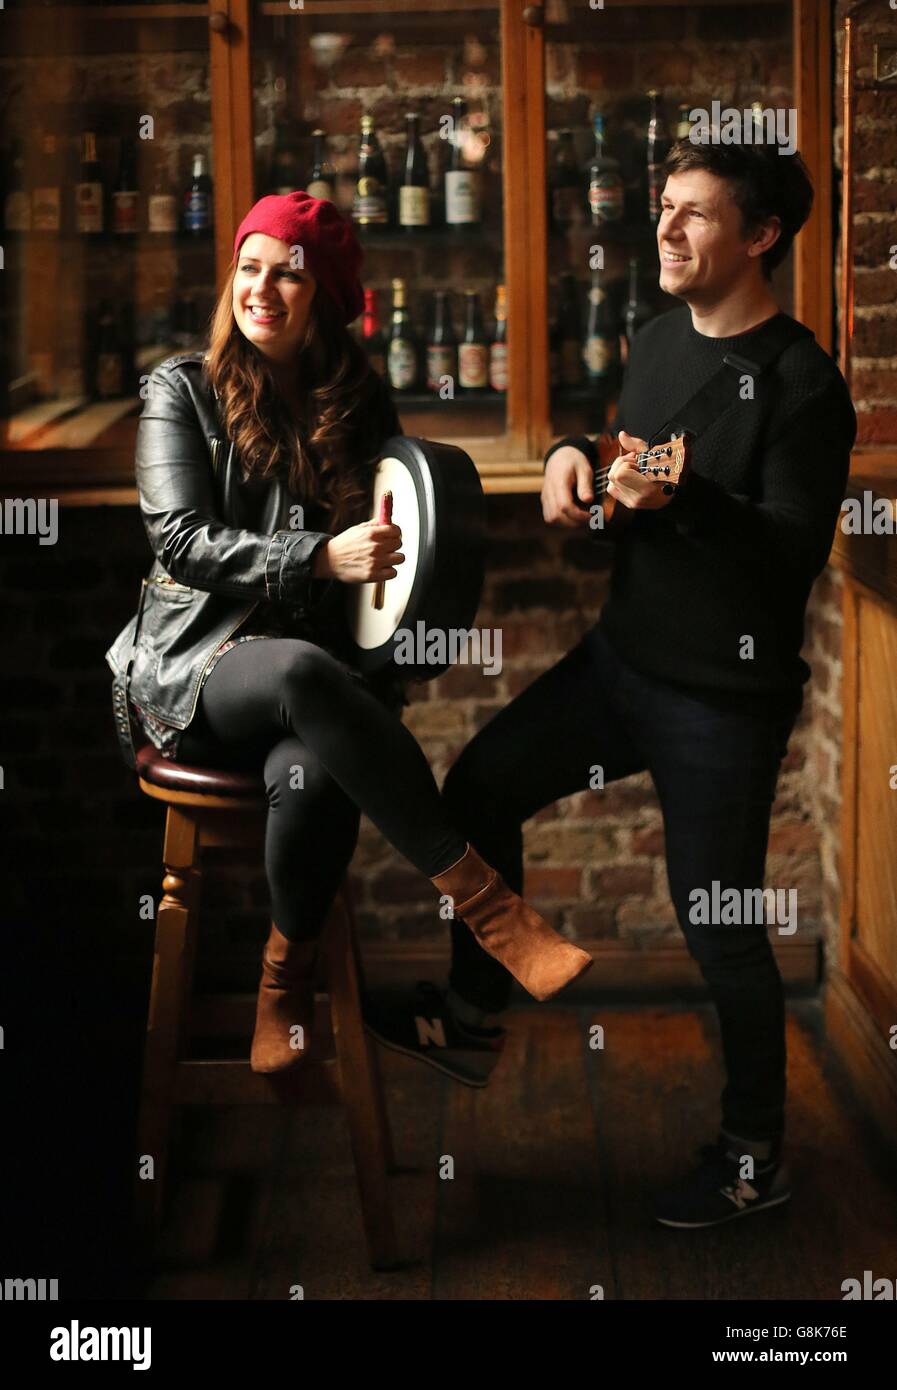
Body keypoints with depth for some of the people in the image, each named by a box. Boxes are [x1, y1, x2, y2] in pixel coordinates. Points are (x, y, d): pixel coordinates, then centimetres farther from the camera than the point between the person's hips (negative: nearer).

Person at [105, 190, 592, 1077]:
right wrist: (321, 558, -22)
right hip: (194, 660, -2)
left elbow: (387, 536, 21)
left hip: (320, 661, 2)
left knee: (312, 773, -36)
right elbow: (179, 538, -8)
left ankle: (287, 975, -11)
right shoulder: (185, 389, 4)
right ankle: (484, 903, -37)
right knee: (304, 674, -38)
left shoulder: (359, 404, 14)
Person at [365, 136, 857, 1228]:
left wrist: (680, 502, -35)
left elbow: (799, 547, -23)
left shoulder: (801, 385, -19)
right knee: (482, 782, 14)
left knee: (720, 928, 0)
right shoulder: (659, 340, 6)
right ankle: (475, 1021, 31)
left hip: (726, 697, -8)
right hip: (624, 657, 8)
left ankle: (756, 1157, 20)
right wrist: (575, 456, -1)